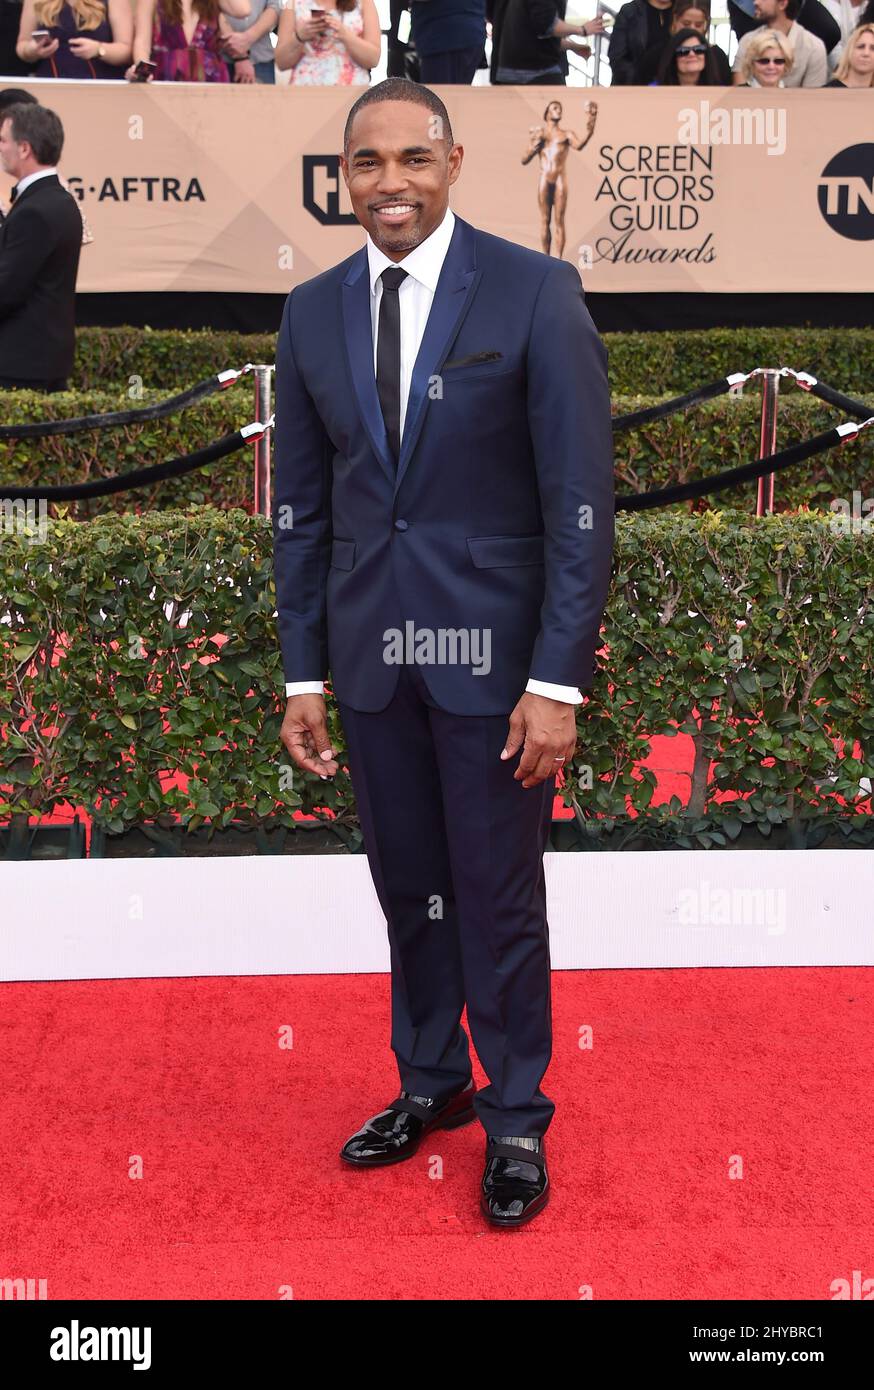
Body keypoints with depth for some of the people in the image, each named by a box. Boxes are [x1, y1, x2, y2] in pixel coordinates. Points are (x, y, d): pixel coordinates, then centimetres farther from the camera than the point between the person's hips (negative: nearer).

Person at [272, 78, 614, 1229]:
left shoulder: (535, 292, -8)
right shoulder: (312, 312, 6)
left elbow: (581, 499, -10)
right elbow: (301, 508, 9)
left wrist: (556, 681, -14)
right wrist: (304, 674, 6)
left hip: (492, 648, -4)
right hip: (371, 652, 4)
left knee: (500, 898, 6)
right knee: (408, 888, 16)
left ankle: (517, 1120, 25)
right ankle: (432, 1083, 36)